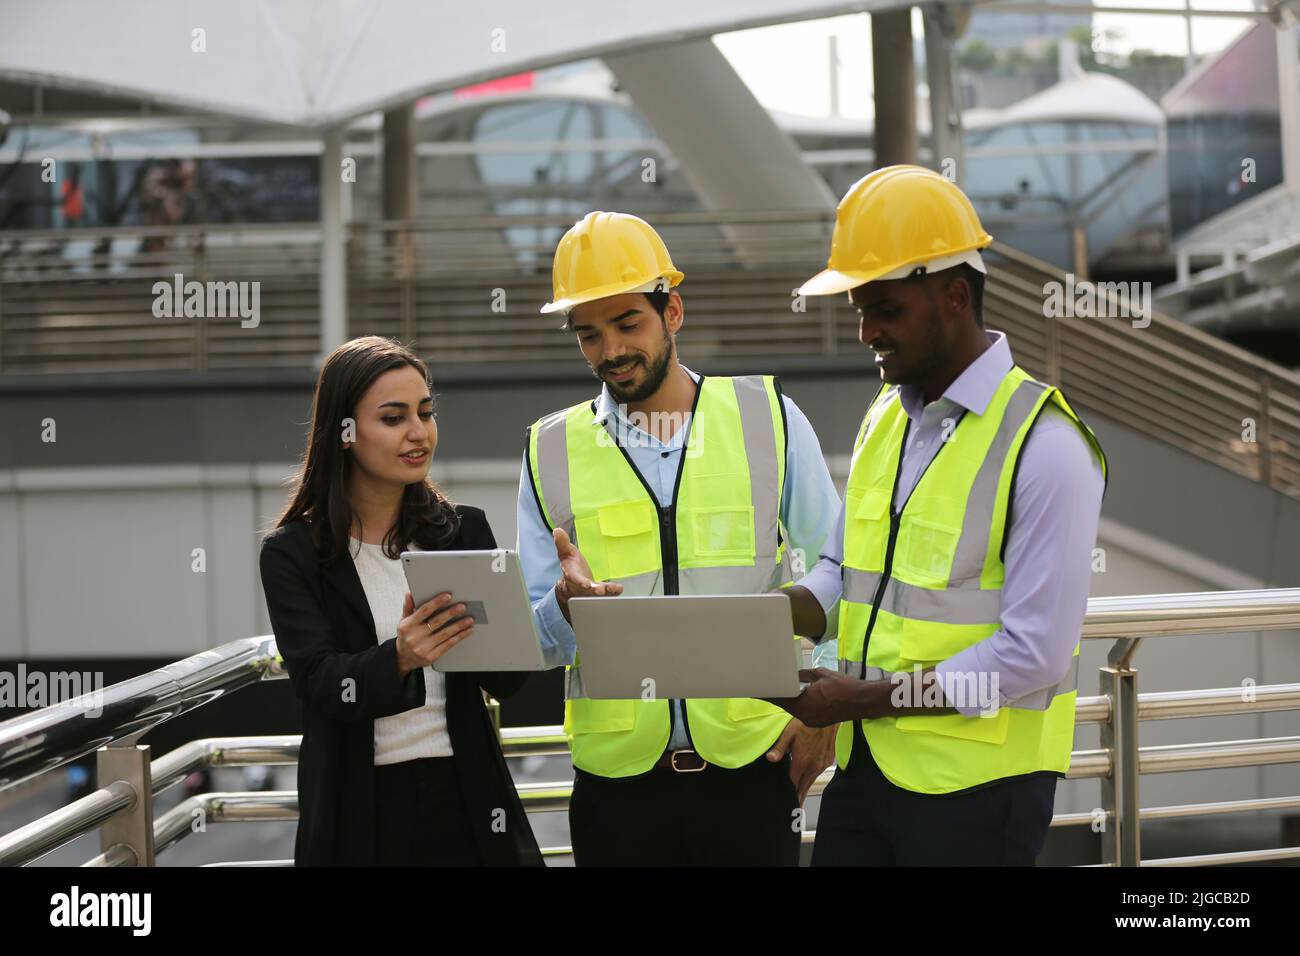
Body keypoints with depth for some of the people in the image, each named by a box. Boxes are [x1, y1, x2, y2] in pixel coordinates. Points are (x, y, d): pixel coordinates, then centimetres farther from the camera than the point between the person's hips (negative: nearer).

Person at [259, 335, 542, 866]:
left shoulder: (464, 530, 3)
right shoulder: (292, 553, -4)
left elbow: (507, 679, -1)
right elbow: (319, 683, -14)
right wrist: (398, 659, -32)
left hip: (463, 799, 2)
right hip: (358, 811, -2)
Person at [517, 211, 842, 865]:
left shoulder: (768, 418, 3)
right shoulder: (552, 452, 5)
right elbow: (537, 641, 5)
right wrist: (567, 604, -16)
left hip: (751, 762, -1)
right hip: (617, 778, 1)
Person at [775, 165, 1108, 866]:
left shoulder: (1043, 445, -15)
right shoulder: (885, 419, 11)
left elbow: (1035, 655, -18)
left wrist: (865, 697, -18)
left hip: (976, 788, -7)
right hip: (865, 769, 7)